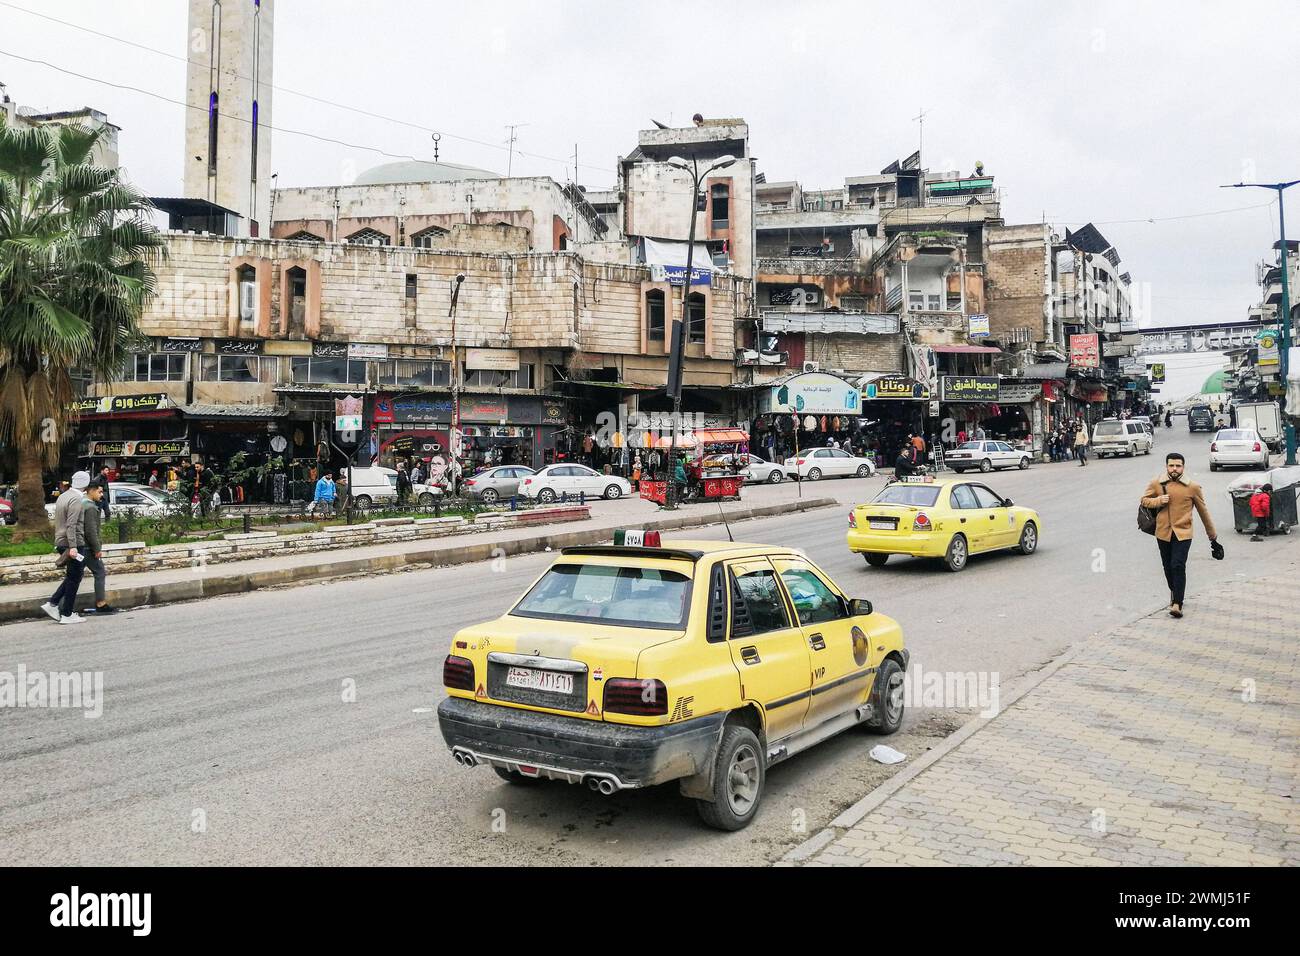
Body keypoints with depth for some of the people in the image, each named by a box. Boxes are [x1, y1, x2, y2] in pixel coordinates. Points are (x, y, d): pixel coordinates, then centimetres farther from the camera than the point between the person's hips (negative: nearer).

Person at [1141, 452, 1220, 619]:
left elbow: (1203, 512, 6)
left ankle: (1177, 604, -13)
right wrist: (1158, 501, -10)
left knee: (1178, 566, -14)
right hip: (1163, 533, 3)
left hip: (1183, 534, -3)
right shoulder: (1156, 484, 0)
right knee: (1168, 567, 14)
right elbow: (1144, 500, 12)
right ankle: (1174, 592, 39)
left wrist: (1213, 535, 12)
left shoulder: (1192, 487, -3)